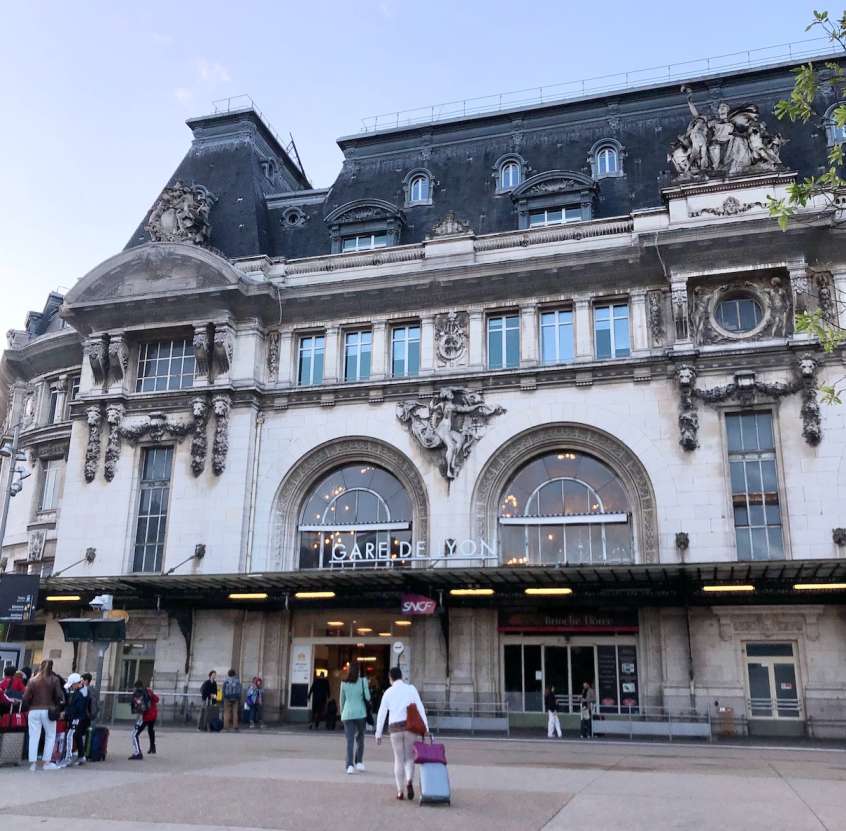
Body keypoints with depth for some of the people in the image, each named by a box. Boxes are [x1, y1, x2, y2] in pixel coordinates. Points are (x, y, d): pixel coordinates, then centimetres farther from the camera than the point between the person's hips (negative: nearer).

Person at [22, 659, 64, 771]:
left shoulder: (32, 680, 3)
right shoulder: (54, 680, -1)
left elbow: (25, 697, -1)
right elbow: (59, 696, -5)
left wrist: (28, 706, 15)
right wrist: (57, 706, 12)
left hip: (34, 711, 1)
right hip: (48, 711, -1)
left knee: (33, 737, 6)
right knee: (50, 736, 10)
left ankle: (33, 763, 4)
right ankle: (47, 762, 7)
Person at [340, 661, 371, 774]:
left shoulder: (344, 683, 3)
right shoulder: (362, 682, -5)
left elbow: (342, 700, 11)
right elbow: (367, 697, -7)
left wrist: (342, 713, 25)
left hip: (347, 714, 1)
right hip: (360, 713, -1)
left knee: (350, 740, 0)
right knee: (360, 737, 17)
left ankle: (350, 765, -11)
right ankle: (359, 762, 18)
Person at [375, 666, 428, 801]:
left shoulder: (388, 692, 7)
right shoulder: (411, 689, 4)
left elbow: (381, 714, 5)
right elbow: (420, 708, -2)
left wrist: (378, 734, 9)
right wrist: (426, 728, -2)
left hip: (395, 728, 1)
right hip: (410, 726, -1)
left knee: (398, 759, 13)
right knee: (410, 758, 13)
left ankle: (400, 792, 11)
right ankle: (409, 781, -13)